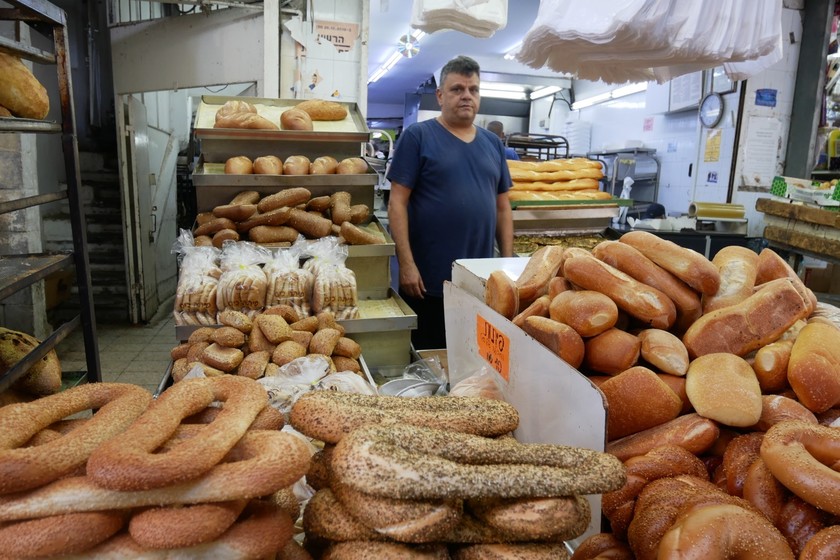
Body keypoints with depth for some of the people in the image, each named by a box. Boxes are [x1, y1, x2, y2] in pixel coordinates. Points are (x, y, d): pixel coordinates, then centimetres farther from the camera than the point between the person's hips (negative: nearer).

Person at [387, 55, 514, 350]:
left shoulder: (493, 143, 12)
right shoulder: (417, 136, -4)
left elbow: (502, 206, 15)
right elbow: (398, 202, -8)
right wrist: (406, 264, -15)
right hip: (428, 281, -5)